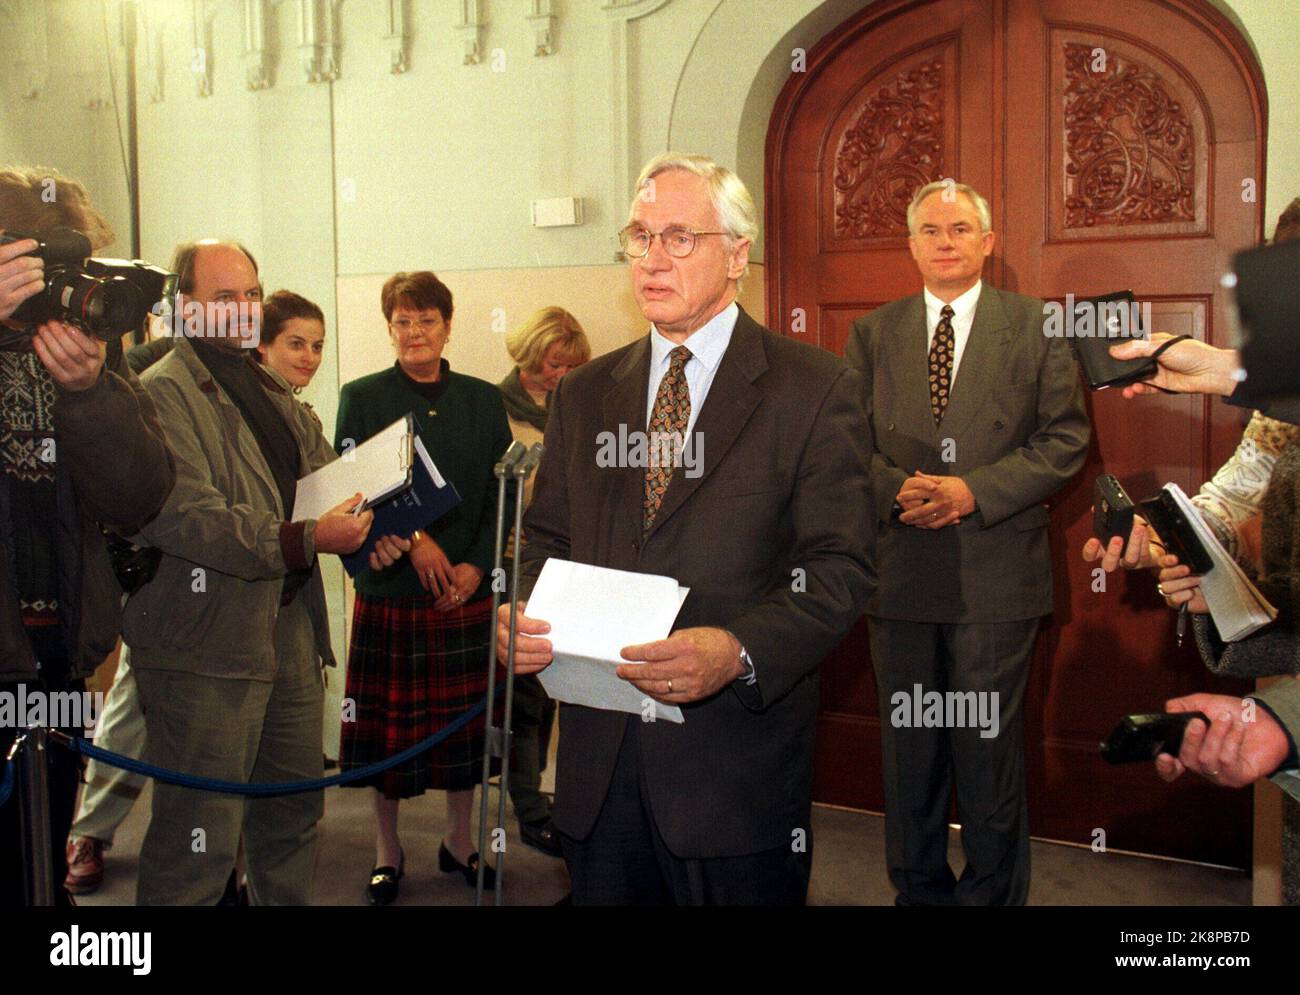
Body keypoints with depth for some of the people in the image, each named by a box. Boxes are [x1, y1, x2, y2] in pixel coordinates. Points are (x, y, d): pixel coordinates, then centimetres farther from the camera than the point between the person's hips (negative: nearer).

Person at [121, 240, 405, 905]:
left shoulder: (271, 393, 18)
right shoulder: (162, 392, -9)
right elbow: (186, 516, -21)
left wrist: (368, 531, -5)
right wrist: (306, 540, -28)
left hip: (289, 631, 8)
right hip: (205, 649, -8)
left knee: (294, 812, 18)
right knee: (199, 838, -2)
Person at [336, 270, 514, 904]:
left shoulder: (482, 400, 7)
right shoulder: (362, 398, 2)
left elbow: (502, 495, 6)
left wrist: (476, 565, -8)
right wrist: (412, 540, -16)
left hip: (469, 590, 2)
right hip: (389, 590, -2)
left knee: (466, 720, 8)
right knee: (387, 726, 4)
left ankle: (459, 840, 27)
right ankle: (387, 848, 22)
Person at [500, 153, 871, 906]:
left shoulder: (816, 389, -3)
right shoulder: (585, 394, 12)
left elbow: (839, 567, -9)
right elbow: (548, 539, 14)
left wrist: (738, 651, -26)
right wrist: (522, 616, -8)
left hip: (737, 766, -3)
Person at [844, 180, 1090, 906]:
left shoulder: (1037, 327, 3)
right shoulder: (873, 333, 9)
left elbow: (1065, 439, -2)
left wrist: (973, 491, -14)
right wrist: (899, 490, -14)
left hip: (997, 573, -2)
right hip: (901, 572, 2)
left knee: (989, 745, 4)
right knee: (910, 747, 12)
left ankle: (993, 891, 23)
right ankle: (919, 888, 29)